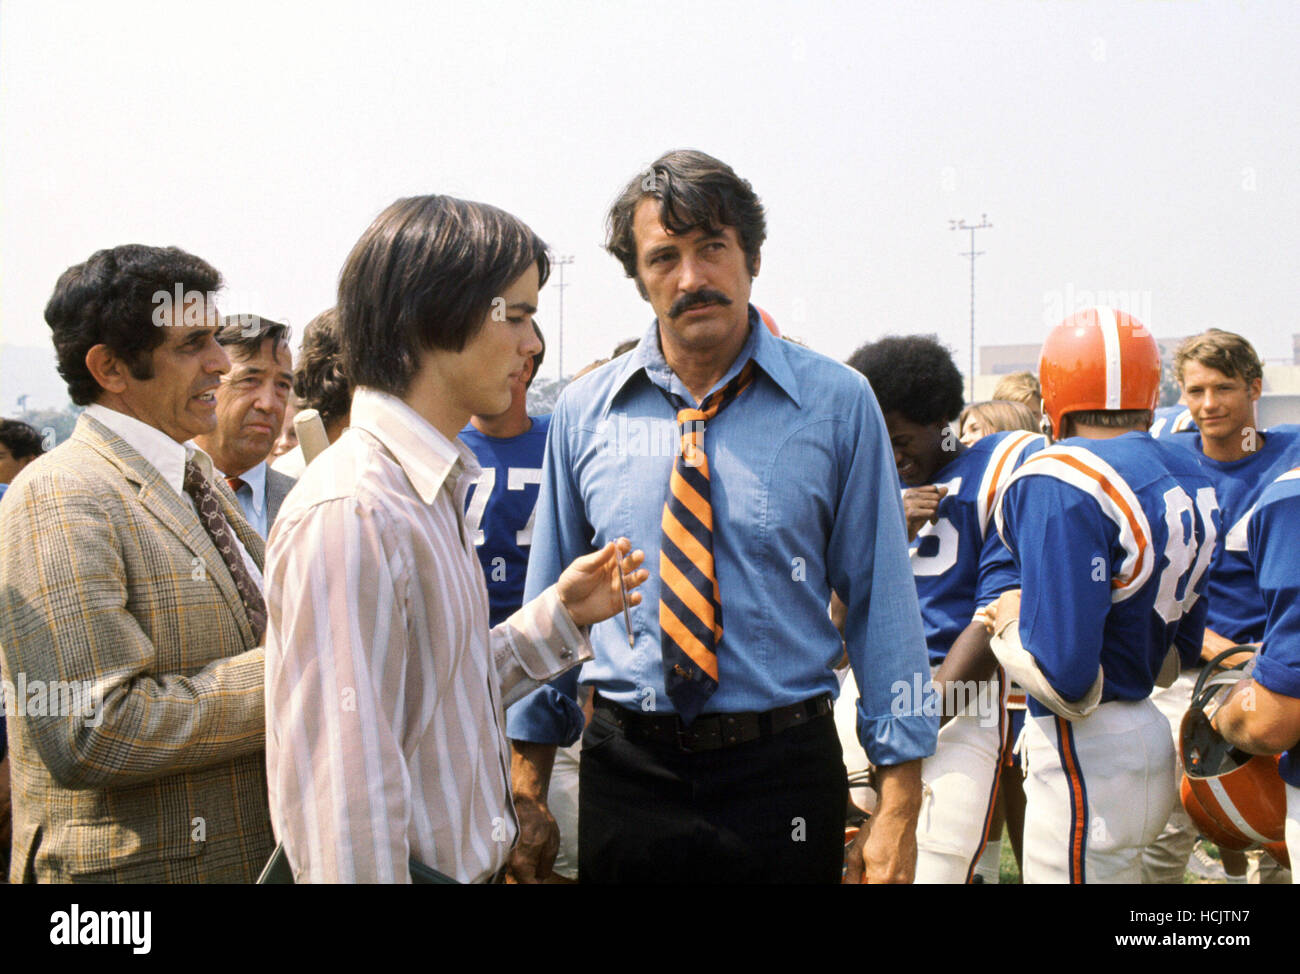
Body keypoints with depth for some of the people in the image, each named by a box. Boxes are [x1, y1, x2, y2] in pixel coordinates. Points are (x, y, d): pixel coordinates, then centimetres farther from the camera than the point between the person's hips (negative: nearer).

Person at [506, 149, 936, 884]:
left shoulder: (837, 403, -5)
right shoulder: (585, 412, 0)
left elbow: (882, 601, -4)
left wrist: (900, 805, -6)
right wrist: (528, 793, 8)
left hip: (781, 770, -1)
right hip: (625, 769, 2)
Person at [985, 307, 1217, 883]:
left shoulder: (1060, 488, -21)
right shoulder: (1188, 478, 5)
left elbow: (1066, 678, -25)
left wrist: (1013, 625, -6)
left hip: (1088, 756, -8)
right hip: (1154, 742, 8)